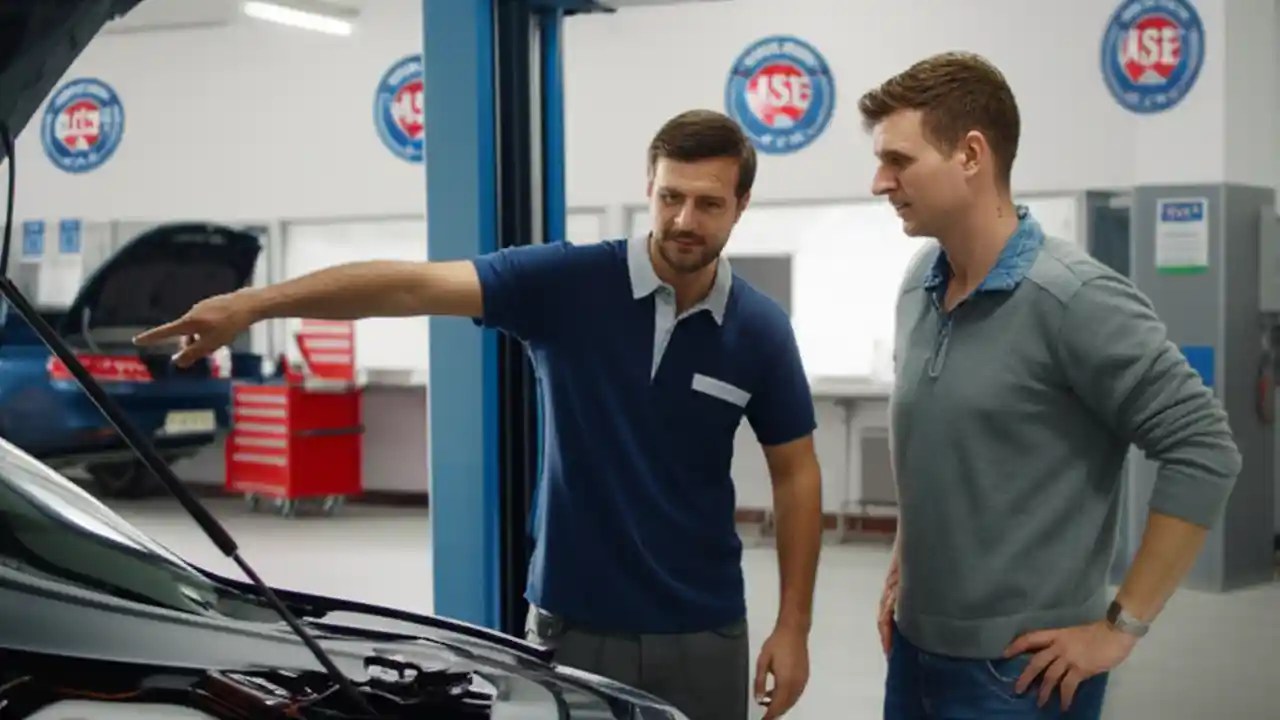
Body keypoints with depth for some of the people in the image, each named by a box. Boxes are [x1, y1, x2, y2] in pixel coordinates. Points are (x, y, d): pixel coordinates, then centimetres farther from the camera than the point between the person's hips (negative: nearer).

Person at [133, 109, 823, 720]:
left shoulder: (761, 329, -2)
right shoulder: (565, 283, -9)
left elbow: (796, 473, 5)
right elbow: (413, 285, -19)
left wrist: (793, 624, 0)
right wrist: (254, 303, -29)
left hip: (702, 633, 2)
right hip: (573, 622, -1)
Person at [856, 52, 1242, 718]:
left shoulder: (1072, 298, -18)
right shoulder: (919, 283, 4)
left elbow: (1203, 452, -18)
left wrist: (1121, 626, -16)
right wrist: (901, 568, 12)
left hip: (1019, 666, -6)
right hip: (915, 645, 7)